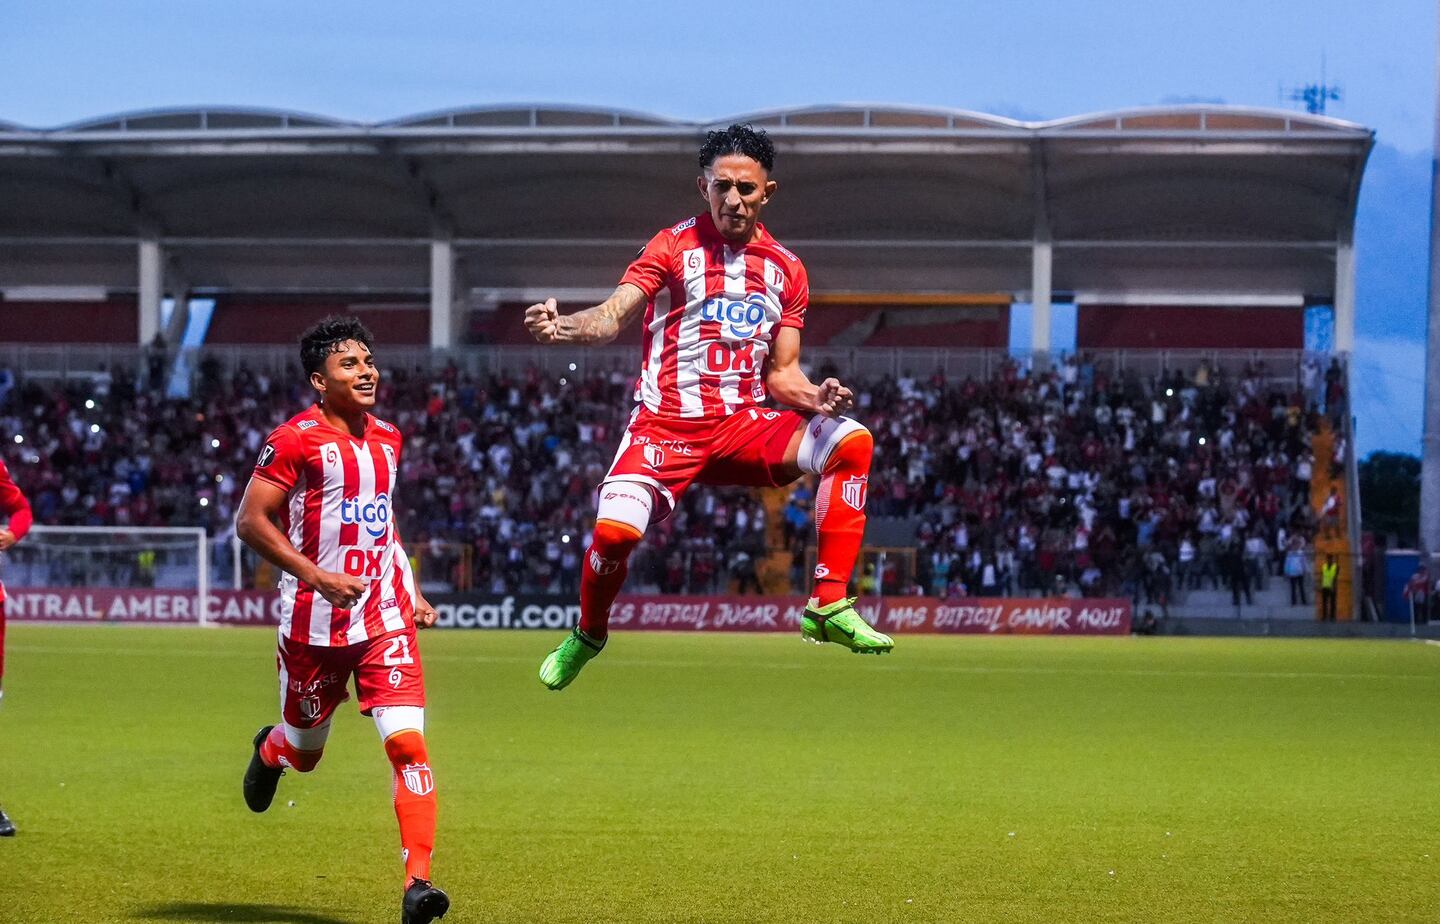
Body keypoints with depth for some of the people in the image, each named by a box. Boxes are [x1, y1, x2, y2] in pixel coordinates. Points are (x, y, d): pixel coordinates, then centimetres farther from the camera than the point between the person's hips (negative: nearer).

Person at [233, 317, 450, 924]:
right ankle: (270, 750, 54)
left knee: (407, 740, -14)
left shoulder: (386, 440, 11)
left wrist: (411, 594, 18)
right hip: (315, 623, -4)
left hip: (384, 620, 4)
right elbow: (251, 521, -13)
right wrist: (319, 577, -21)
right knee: (305, 749, 14)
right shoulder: (296, 440, -11)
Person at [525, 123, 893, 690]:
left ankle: (829, 607, -19)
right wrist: (563, 326, -33)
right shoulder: (675, 246, 1)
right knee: (615, 530, -25)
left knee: (852, 441, -20)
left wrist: (817, 397, -11)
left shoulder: (786, 270, 12)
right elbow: (614, 315, -11)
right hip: (667, 425, -3)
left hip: (744, 426, 3)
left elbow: (781, 374, 12)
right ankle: (587, 635, 9)